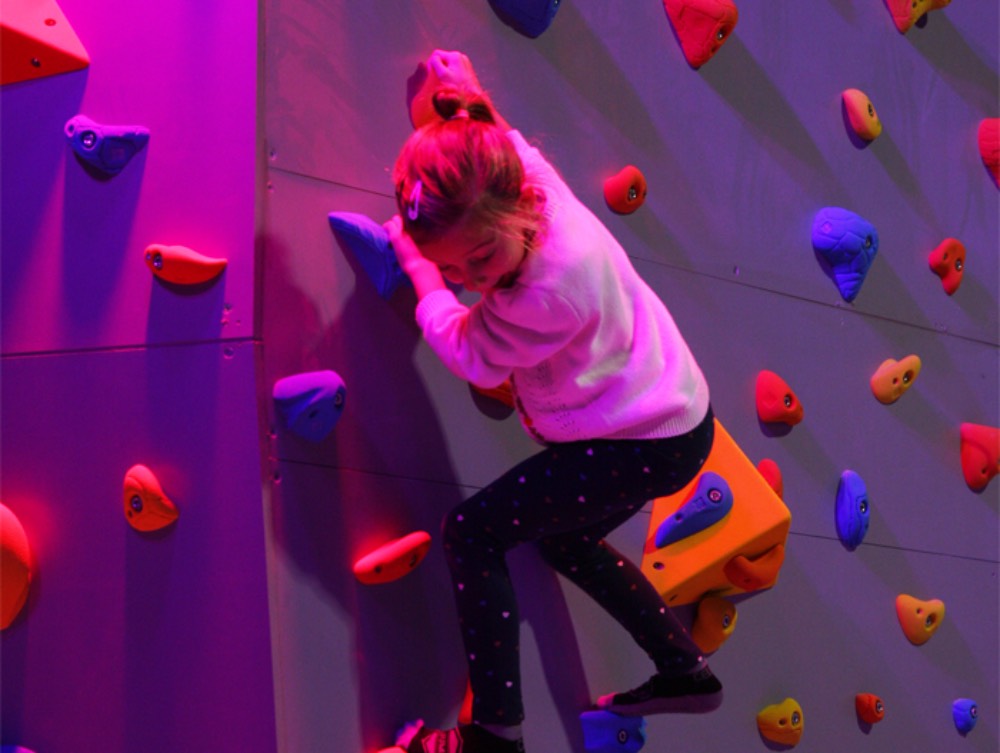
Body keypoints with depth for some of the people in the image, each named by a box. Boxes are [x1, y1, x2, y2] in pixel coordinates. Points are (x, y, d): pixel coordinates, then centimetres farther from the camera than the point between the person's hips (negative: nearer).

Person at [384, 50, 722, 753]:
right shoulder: (517, 168, -15)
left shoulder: (551, 289, -37)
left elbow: (468, 352, -15)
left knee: (470, 534, -11)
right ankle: (684, 670, 38)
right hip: (661, 412, 10)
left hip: (651, 445, -10)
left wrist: (421, 270, -3)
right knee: (563, 538, 29)